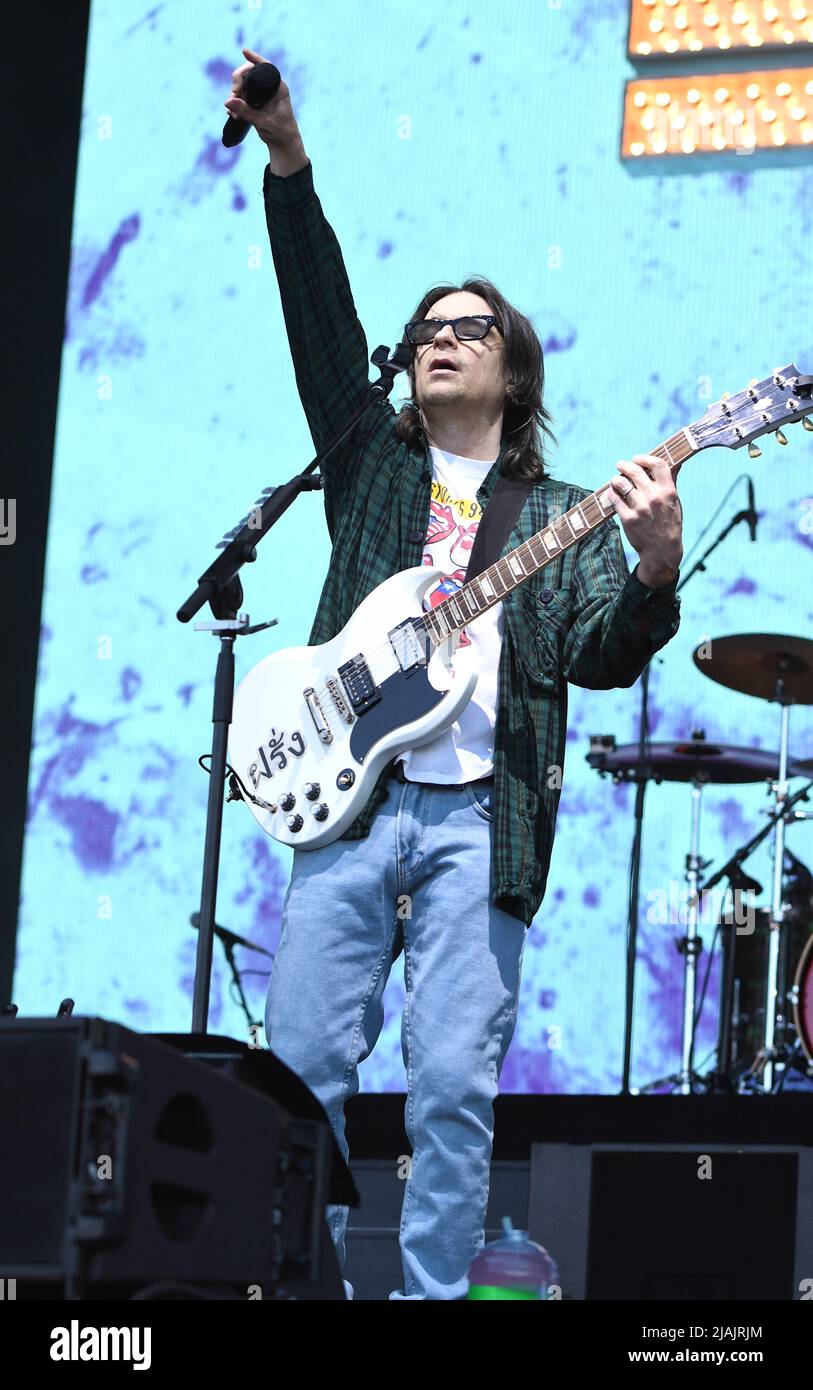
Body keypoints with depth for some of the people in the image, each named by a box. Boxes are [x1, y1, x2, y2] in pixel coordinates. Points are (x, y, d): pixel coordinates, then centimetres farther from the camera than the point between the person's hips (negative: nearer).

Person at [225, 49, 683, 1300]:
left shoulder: (563, 518, 15)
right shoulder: (371, 459, 19)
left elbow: (601, 655, 1)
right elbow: (322, 315, 6)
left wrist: (656, 573, -21)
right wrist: (288, 159, -6)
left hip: (480, 819, -1)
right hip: (346, 792, 2)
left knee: (454, 1089, -7)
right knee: (301, 1068, -3)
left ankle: (432, 1295, -1)